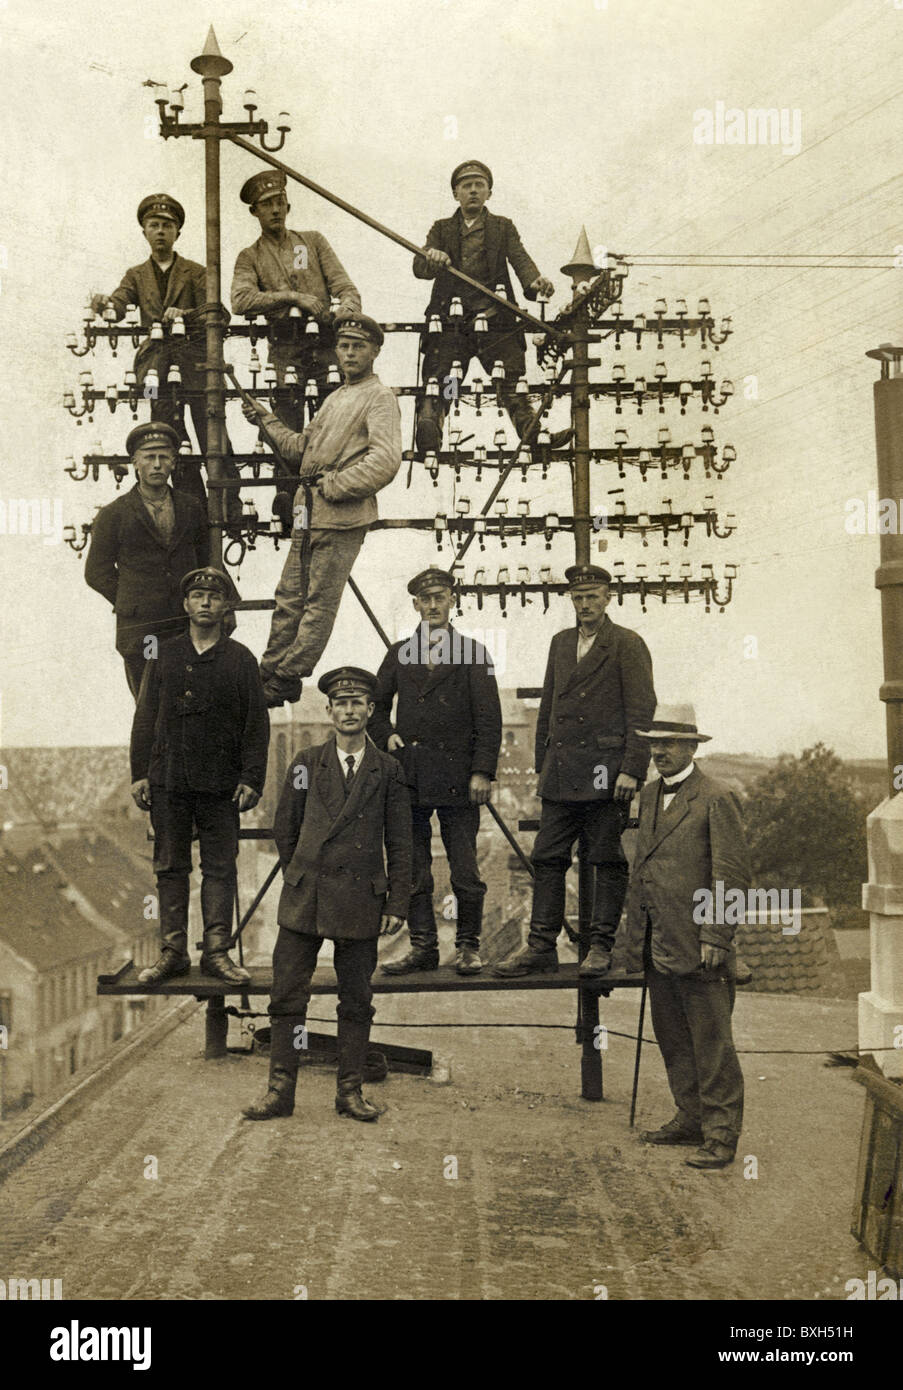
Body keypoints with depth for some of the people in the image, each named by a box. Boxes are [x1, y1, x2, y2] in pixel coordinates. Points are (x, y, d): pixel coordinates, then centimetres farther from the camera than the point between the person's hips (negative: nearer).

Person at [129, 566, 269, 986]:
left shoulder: (240, 659, 6)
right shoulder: (165, 656, 10)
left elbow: (256, 724, 4)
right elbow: (145, 717, 10)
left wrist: (251, 778, -4)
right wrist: (139, 774, 3)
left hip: (221, 783, -1)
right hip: (167, 779, 1)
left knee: (220, 868, 1)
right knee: (170, 867, 5)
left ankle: (216, 951, 7)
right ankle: (172, 951, 10)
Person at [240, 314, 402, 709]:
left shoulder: (379, 397, -4)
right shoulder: (335, 398, 23)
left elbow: (385, 461, -18)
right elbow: (302, 448, 27)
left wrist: (333, 487, -16)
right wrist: (267, 420, 19)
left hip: (342, 517, -9)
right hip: (309, 513, 9)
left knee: (320, 602, -3)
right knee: (290, 595, 11)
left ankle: (287, 679, 1)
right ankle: (268, 672, 17)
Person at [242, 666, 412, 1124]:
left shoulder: (387, 771, 5)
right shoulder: (306, 764, 6)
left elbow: (399, 844, 5)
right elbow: (284, 830, 14)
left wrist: (397, 904, 0)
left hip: (361, 901, 0)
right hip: (304, 901, 1)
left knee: (356, 1001, 5)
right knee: (287, 996, 0)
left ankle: (350, 1091, 14)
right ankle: (280, 1090, 7)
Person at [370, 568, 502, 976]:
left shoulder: (473, 654, 4)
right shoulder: (399, 654, 13)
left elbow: (489, 720, -1)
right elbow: (375, 705, 22)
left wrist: (482, 772, -9)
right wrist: (387, 737, 3)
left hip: (457, 778, -3)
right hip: (410, 776, 3)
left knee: (465, 871, -2)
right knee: (413, 871, 4)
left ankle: (468, 946, 10)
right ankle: (423, 947, 12)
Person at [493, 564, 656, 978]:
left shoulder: (628, 645, -2)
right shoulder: (560, 643, 17)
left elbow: (642, 712, -7)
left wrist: (632, 770, -14)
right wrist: (543, 765, 16)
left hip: (606, 772, -6)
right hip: (561, 773, 6)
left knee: (607, 860, 1)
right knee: (547, 858, 4)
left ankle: (601, 946, 8)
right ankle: (541, 946, 8)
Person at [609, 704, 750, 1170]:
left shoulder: (716, 799, -9)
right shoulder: (650, 795, 15)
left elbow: (733, 876, -12)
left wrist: (714, 937, -16)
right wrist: (633, 931, 18)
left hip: (697, 947, -8)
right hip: (656, 946, 8)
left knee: (711, 1042, -3)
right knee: (672, 1039, 14)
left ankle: (721, 1135, 4)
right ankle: (691, 1119, 26)